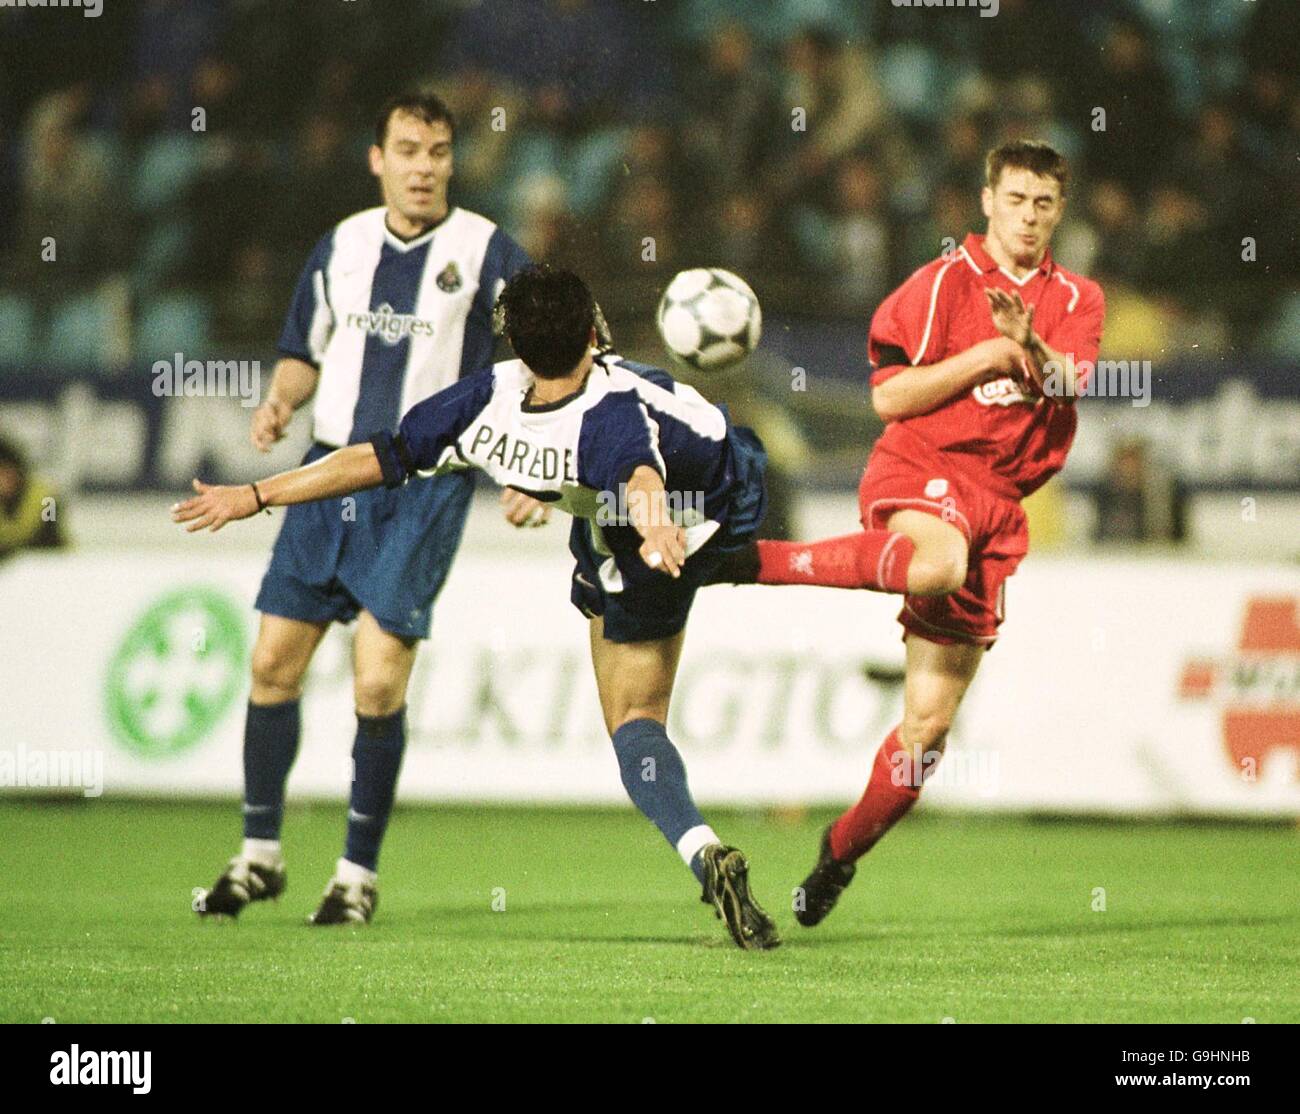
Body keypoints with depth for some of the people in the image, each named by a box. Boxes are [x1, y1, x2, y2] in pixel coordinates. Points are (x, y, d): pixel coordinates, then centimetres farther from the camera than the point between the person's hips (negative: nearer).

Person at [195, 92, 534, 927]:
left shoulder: (487, 253, -5)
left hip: (427, 484, -4)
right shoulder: (341, 247, 8)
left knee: (379, 684, -11)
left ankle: (360, 872, 4)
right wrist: (281, 401, -1)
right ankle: (261, 854, 18)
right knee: (274, 662, 3)